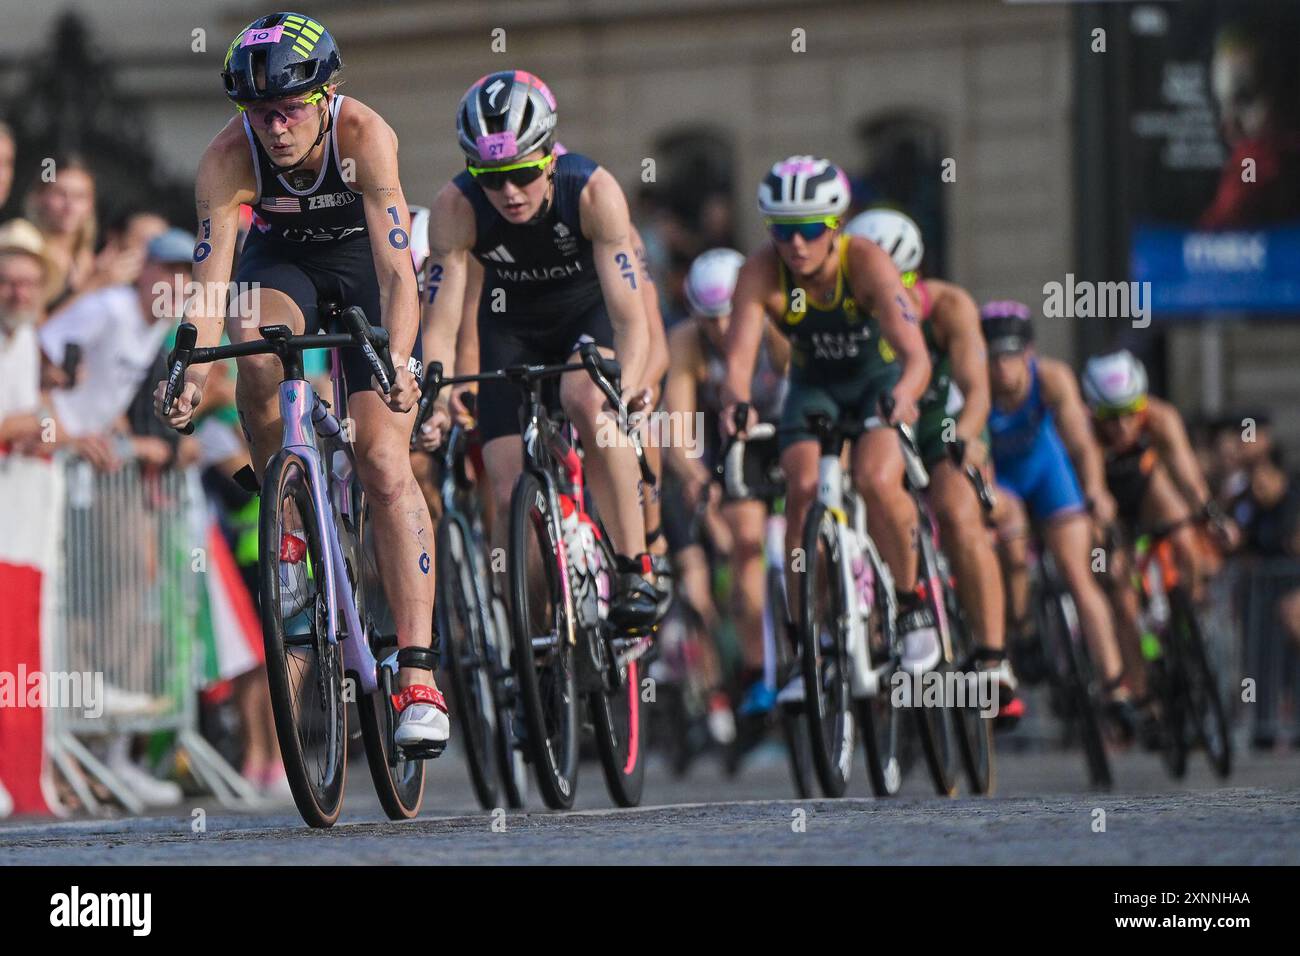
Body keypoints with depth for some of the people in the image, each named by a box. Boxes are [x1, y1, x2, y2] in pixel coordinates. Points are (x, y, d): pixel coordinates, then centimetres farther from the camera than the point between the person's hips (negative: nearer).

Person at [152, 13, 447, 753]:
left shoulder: (365, 135, -34)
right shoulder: (228, 158, -28)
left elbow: (396, 272, -40)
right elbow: (210, 277, -34)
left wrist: (397, 364, -56)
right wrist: (193, 368, -51)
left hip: (363, 260, -2)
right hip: (281, 261, 2)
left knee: (385, 462, -15)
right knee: (258, 355, -35)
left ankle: (420, 681, -19)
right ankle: (289, 536, -12)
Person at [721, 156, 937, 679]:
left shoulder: (866, 262, -30)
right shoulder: (761, 272, -25)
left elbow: (915, 352, -39)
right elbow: (739, 356, -33)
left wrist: (902, 394, -61)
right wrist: (736, 402, -55)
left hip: (880, 378, -2)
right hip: (814, 386, 2)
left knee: (876, 481, -29)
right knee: (803, 489, -23)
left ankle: (912, 603, -4)